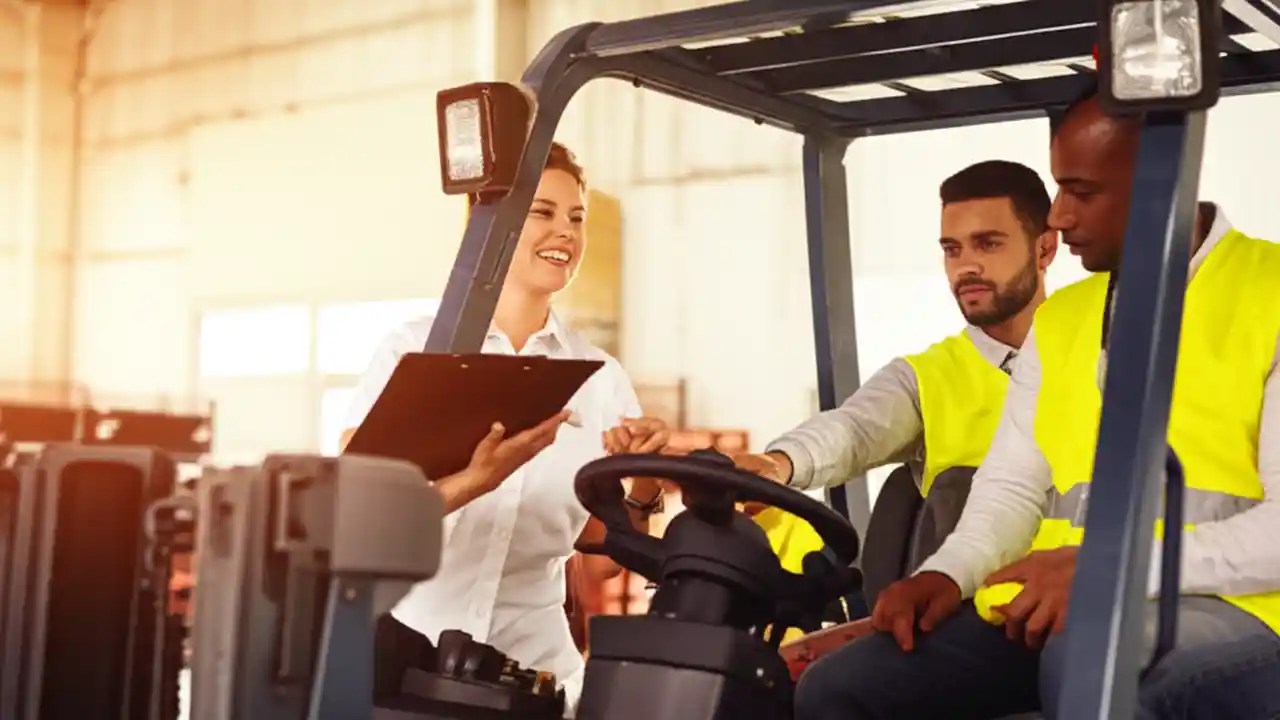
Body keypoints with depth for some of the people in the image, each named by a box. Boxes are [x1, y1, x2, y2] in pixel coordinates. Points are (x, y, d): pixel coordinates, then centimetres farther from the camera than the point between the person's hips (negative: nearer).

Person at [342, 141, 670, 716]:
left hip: (530, 658, 3)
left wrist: (645, 487, -15)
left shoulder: (600, 377, 5)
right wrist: (478, 478, -28)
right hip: (403, 633, -2)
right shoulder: (413, 350, -3)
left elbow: (606, 541, 5)